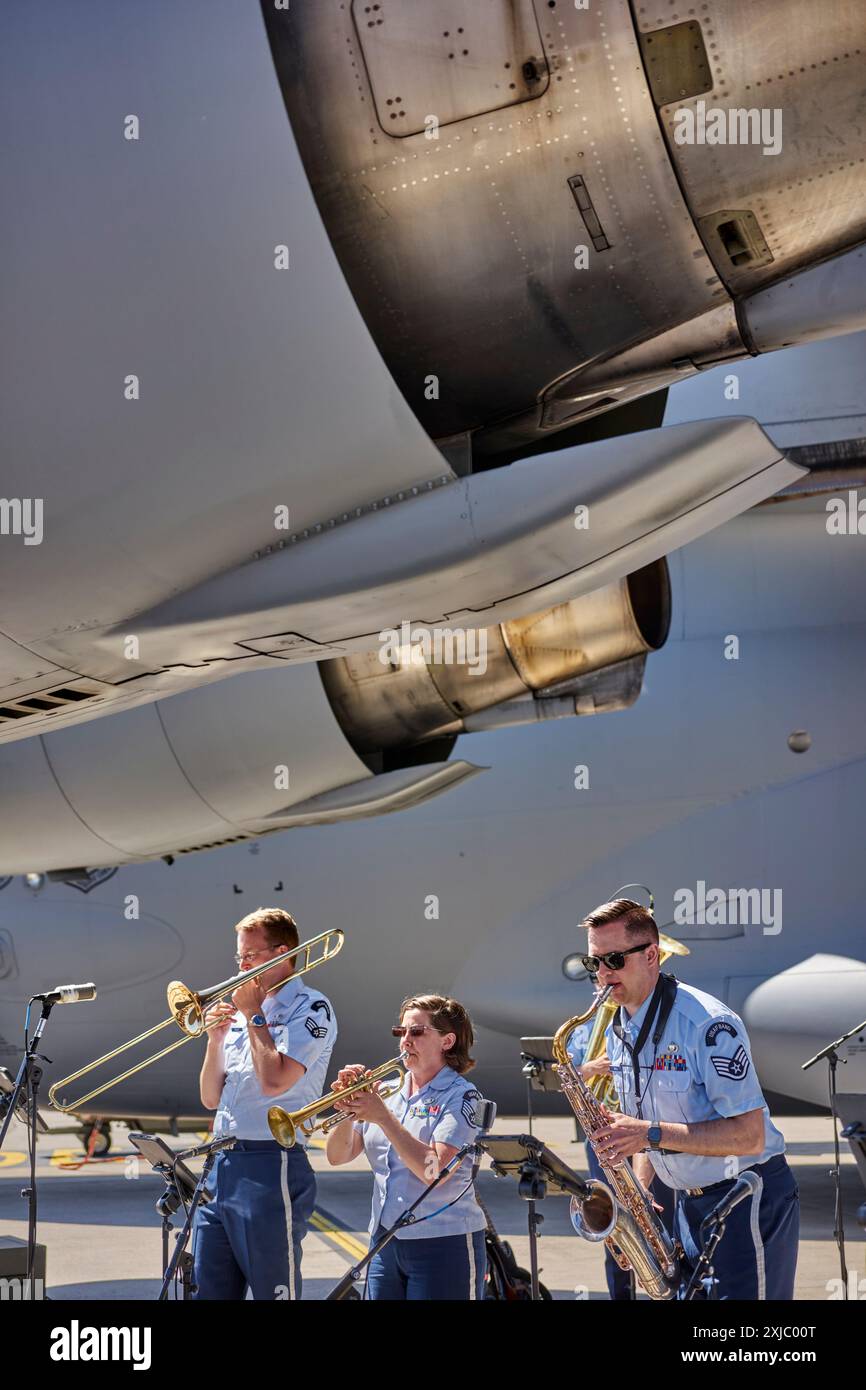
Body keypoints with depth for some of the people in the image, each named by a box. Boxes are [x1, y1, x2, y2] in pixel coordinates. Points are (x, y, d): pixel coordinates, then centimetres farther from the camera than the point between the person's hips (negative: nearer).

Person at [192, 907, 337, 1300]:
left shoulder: (310, 1008, -4)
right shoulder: (241, 1012, 19)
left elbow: (274, 1080, -19)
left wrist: (254, 1015, -7)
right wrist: (215, 1038, 4)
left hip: (270, 1168, -8)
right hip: (222, 1165, 8)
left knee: (274, 1291, -1)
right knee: (208, 1290, 8)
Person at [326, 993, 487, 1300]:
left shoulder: (460, 1096, -6)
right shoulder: (387, 1091, 10)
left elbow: (434, 1171, -19)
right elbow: (338, 1156, 6)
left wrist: (383, 1117, -20)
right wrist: (349, 1111, -12)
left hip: (443, 1245, -5)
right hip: (385, 1243, 5)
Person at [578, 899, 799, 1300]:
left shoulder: (708, 1024, -22)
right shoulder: (617, 1033, 5)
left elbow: (749, 1136, -25)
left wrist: (652, 1133, -30)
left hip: (748, 1201, -7)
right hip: (689, 1202, 8)